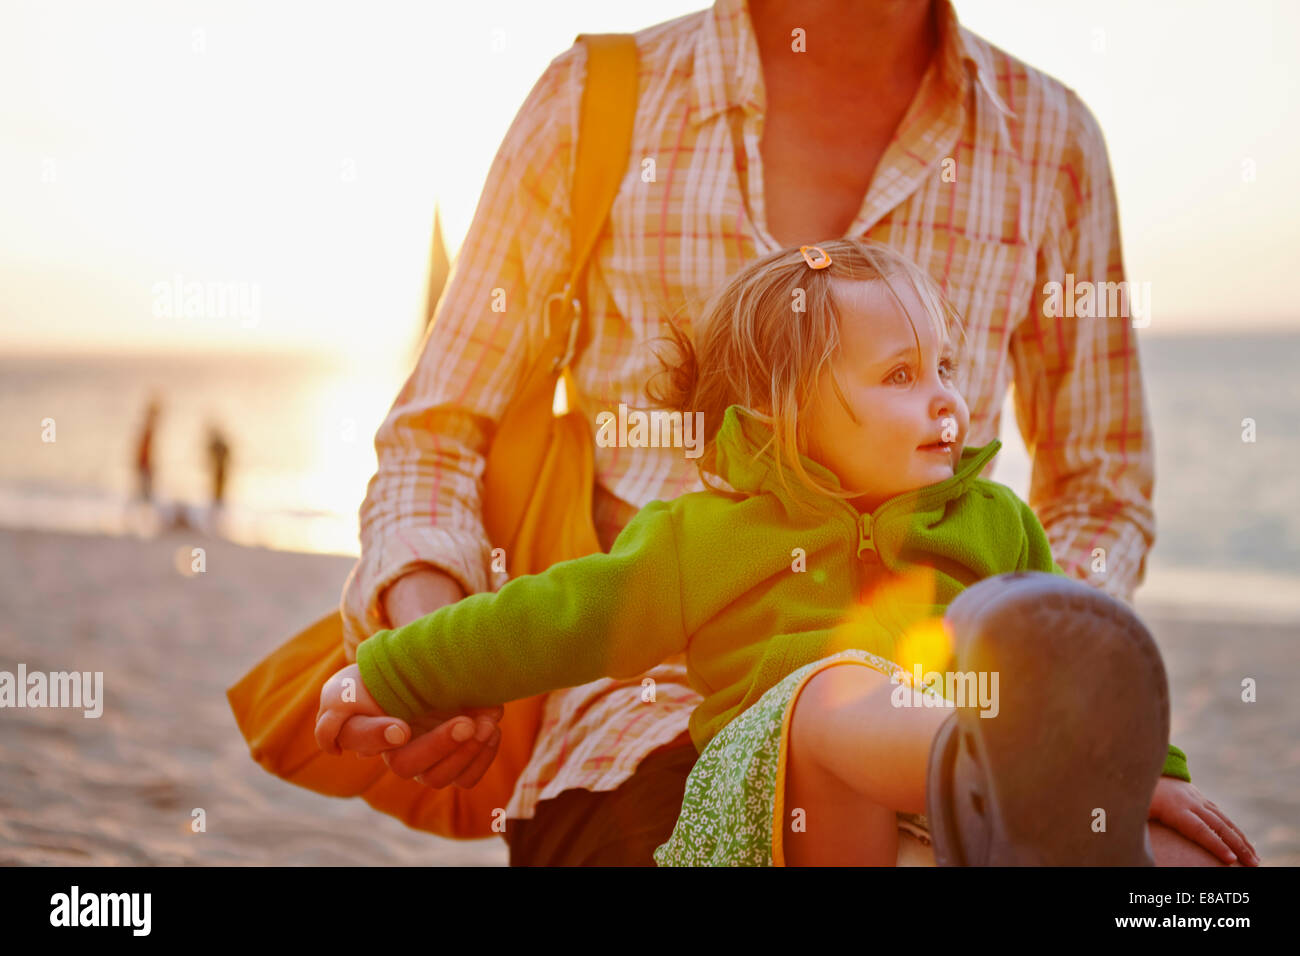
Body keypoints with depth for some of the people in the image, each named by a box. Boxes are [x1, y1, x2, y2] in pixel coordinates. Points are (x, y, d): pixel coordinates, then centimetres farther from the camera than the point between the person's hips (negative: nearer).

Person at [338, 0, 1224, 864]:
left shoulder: (1049, 137, 8)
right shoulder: (597, 96, 3)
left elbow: (1103, 492, 18)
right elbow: (437, 435, 9)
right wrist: (423, 626, -11)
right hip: (653, 696, -2)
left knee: (1187, 852, -26)